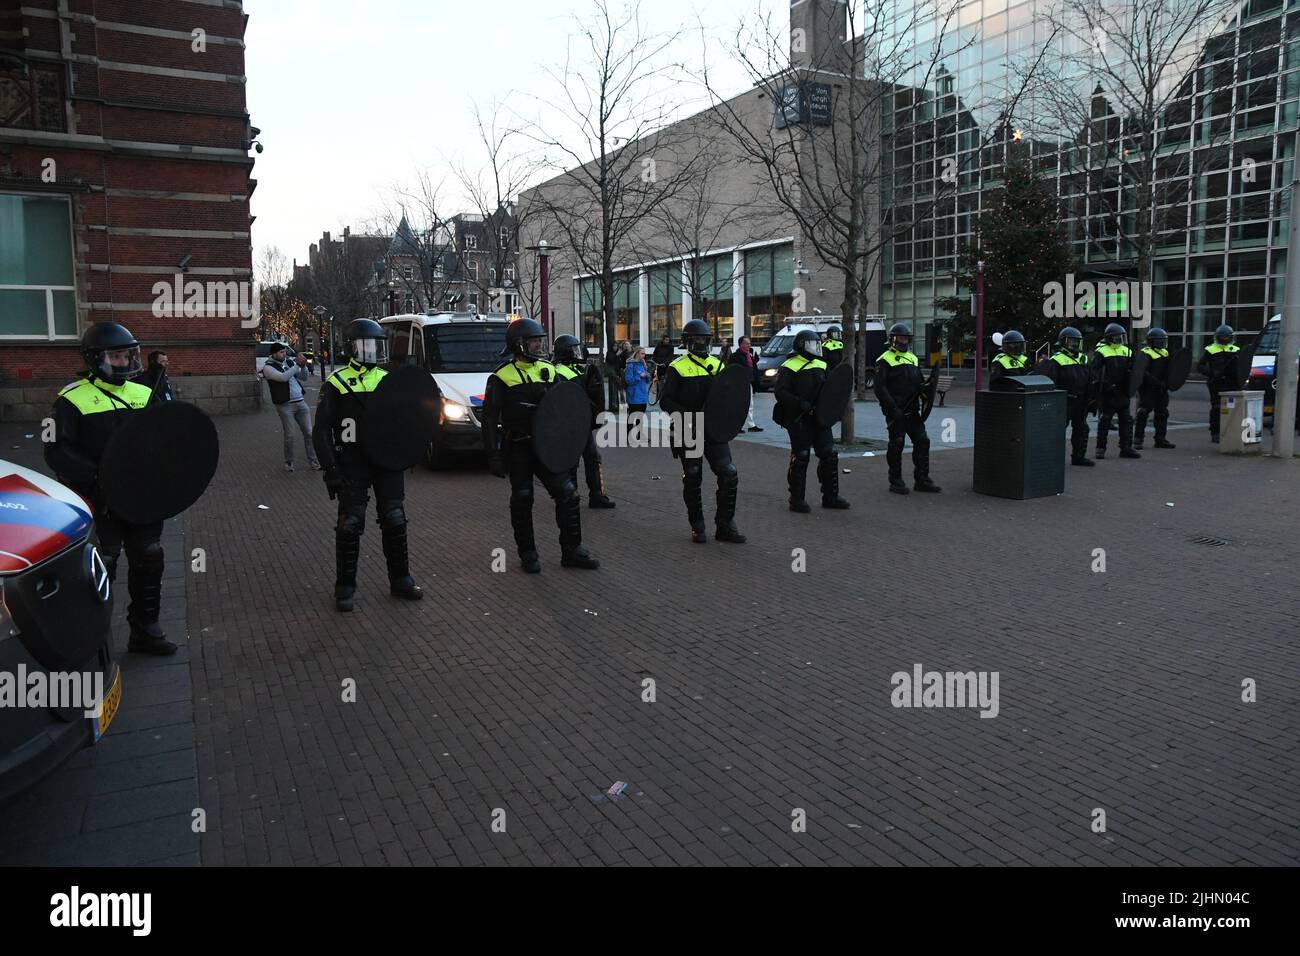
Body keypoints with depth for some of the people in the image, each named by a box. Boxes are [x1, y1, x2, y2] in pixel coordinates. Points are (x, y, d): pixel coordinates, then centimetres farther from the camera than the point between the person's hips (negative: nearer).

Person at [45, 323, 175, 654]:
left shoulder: (144, 394, 8)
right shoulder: (73, 399, -9)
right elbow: (57, 451, -15)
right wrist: (96, 478, -28)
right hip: (98, 503, -6)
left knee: (148, 563, 14)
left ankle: (144, 630, 31)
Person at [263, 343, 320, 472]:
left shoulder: (290, 363, 13)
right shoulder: (268, 367, -4)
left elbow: (305, 377, 11)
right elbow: (283, 377, -20)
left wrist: (303, 365, -7)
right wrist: (297, 365, -17)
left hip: (301, 402, 5)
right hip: (285, 405, -5)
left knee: (309, 433, 2)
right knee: (289, 436, -1)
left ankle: (313, 461, 8)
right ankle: (288, 462, 17)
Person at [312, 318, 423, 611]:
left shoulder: (388, 380, 9)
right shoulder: (337, 383, -3)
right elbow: (321, 431, -5)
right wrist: (330, 469, -13)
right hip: (352, 464, -4)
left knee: (394, 521, 8)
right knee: (350, 526, -1)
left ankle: (400, 579, 21)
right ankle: (345, 587, 12)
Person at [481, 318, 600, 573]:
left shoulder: (548, 370, 8)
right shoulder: (501, 377, -5)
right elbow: (490, 418, -6)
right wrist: (493, 454, -11)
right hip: (517, 450, -4)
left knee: (568, 494, -1)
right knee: (522, 501, 4)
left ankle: (571, 551, 10)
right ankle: (527, 554, 19)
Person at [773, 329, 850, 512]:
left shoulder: (821, 365, 15)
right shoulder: (789, 367, -8)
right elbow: (780, 392, -16)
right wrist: (802, 405, -22)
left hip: (819, 418, 7)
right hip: (798, 420, -7)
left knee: (829, 455, 7)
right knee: (800, 459, -1)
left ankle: (830, 497, 19)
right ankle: (796, 500, 9)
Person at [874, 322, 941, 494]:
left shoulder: (913, 358, 17)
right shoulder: (885, 360, -5)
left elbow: (920, 382, 23)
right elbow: (880, 388, -13)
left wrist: (925, 388, -1)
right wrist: (893, 408, -20)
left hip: (912, 410, 7)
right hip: (895, 412, -7)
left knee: (922, 441, 4)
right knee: (896, 445, -1)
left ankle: (921, 480, 13)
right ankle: (895, 481, 10)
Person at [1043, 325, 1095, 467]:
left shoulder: (1083, 359, 15)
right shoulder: (1056, 360, -7)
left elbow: (1091, 381, 19)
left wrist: (1091, 397, 13)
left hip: (1080, 401, 7)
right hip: (1065, 401, -7)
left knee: (1081, 428, 12)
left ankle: (1079, 456, 22)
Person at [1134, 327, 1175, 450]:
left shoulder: (1165, 353, 14)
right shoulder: (1145, 353, -12)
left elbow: (1168, 370, 22)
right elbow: (1143, 372, -22)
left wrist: (1167, 382, 4)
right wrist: (1157, 382, -26)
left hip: (1161, 389, 8)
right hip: (1147, 389, -8)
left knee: (1162, 414, 11)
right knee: (1143, 413, -7)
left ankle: (1160, 439, 20)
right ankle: (1138, 440, -1)